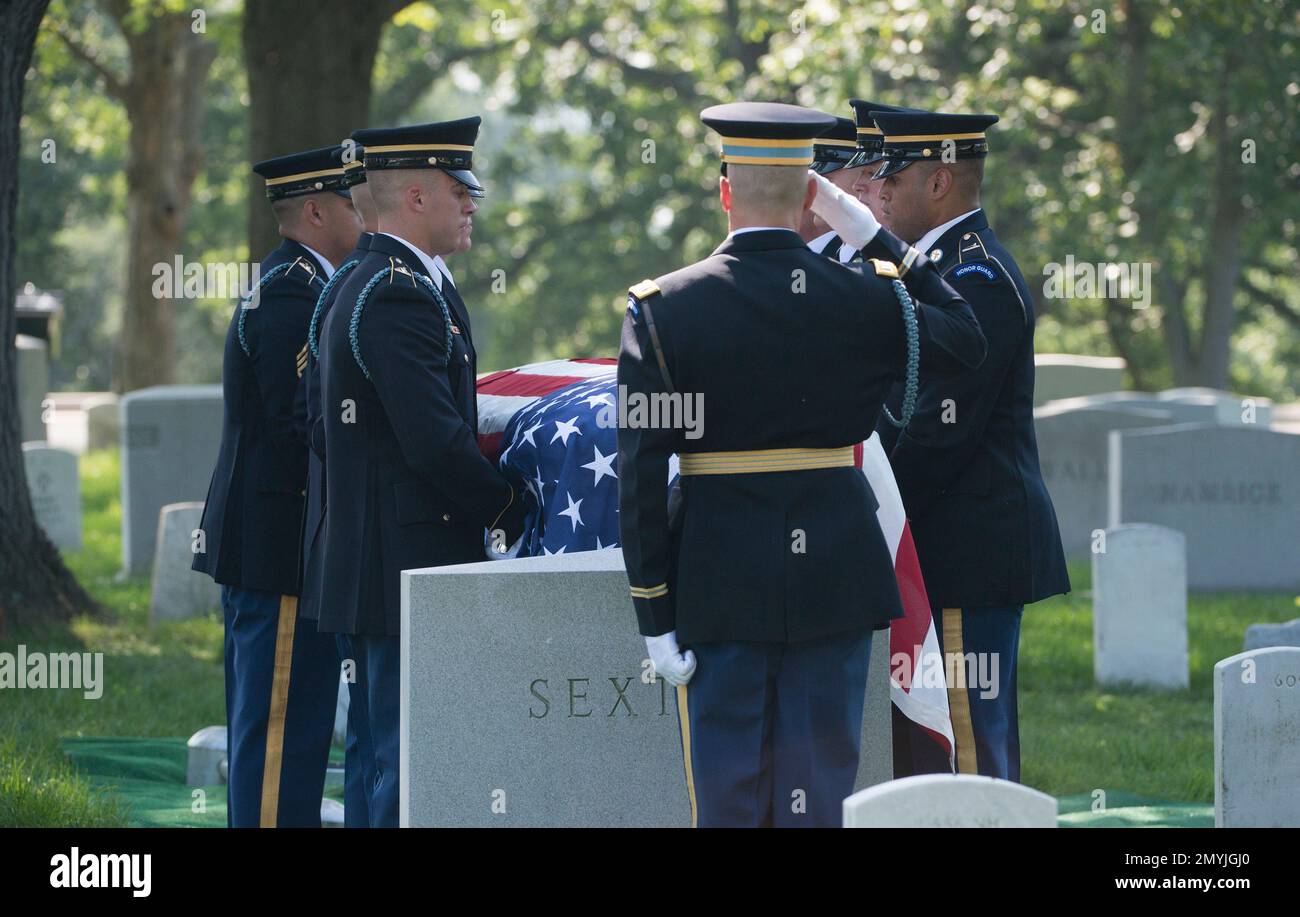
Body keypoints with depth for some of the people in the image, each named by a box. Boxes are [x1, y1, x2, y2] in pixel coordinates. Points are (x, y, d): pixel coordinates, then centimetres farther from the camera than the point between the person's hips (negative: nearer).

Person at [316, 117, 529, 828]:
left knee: (391, 757, 14)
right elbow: (437, 443, -23)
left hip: (380, 572, 11)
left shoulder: (362, 288, 17)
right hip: (410, 574, -11)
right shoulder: (401, 297, -17)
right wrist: (515, 510, -10)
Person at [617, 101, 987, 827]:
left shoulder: (663, 309, -7)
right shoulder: (864, 301, -4)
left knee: (726, 792, 5)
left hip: (718, 578, -1)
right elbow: (967, 342, 16)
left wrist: (655, 617, -3)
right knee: (821, 789, 5)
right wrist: (878, 241, 16)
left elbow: (641, 473, -8)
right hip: (835, 574, 1)